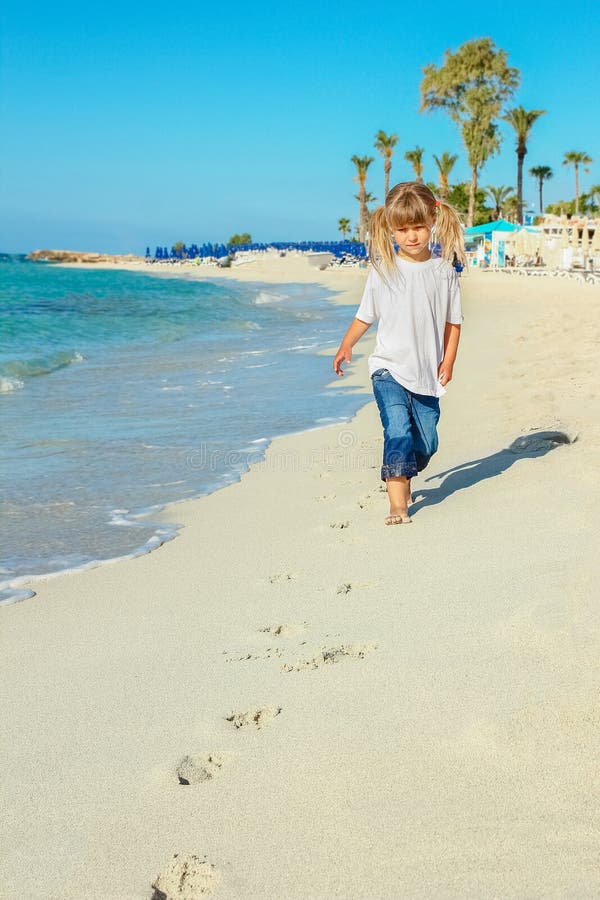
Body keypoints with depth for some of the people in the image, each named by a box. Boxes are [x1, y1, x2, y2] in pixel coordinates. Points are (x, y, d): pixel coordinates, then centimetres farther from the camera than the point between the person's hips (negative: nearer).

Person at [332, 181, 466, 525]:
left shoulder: (444, 271, 2)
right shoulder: (384, 269, 0)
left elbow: (453, 321, 8)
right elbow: (366, 315, 9)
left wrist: (448, 361, -1)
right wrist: (346, 345, -2)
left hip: (427, 373, 2)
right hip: (389, 368, -2)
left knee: (426, 442, 8)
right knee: (398, 431, -17)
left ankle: (401, 479, 36)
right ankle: (397, 505, -18)